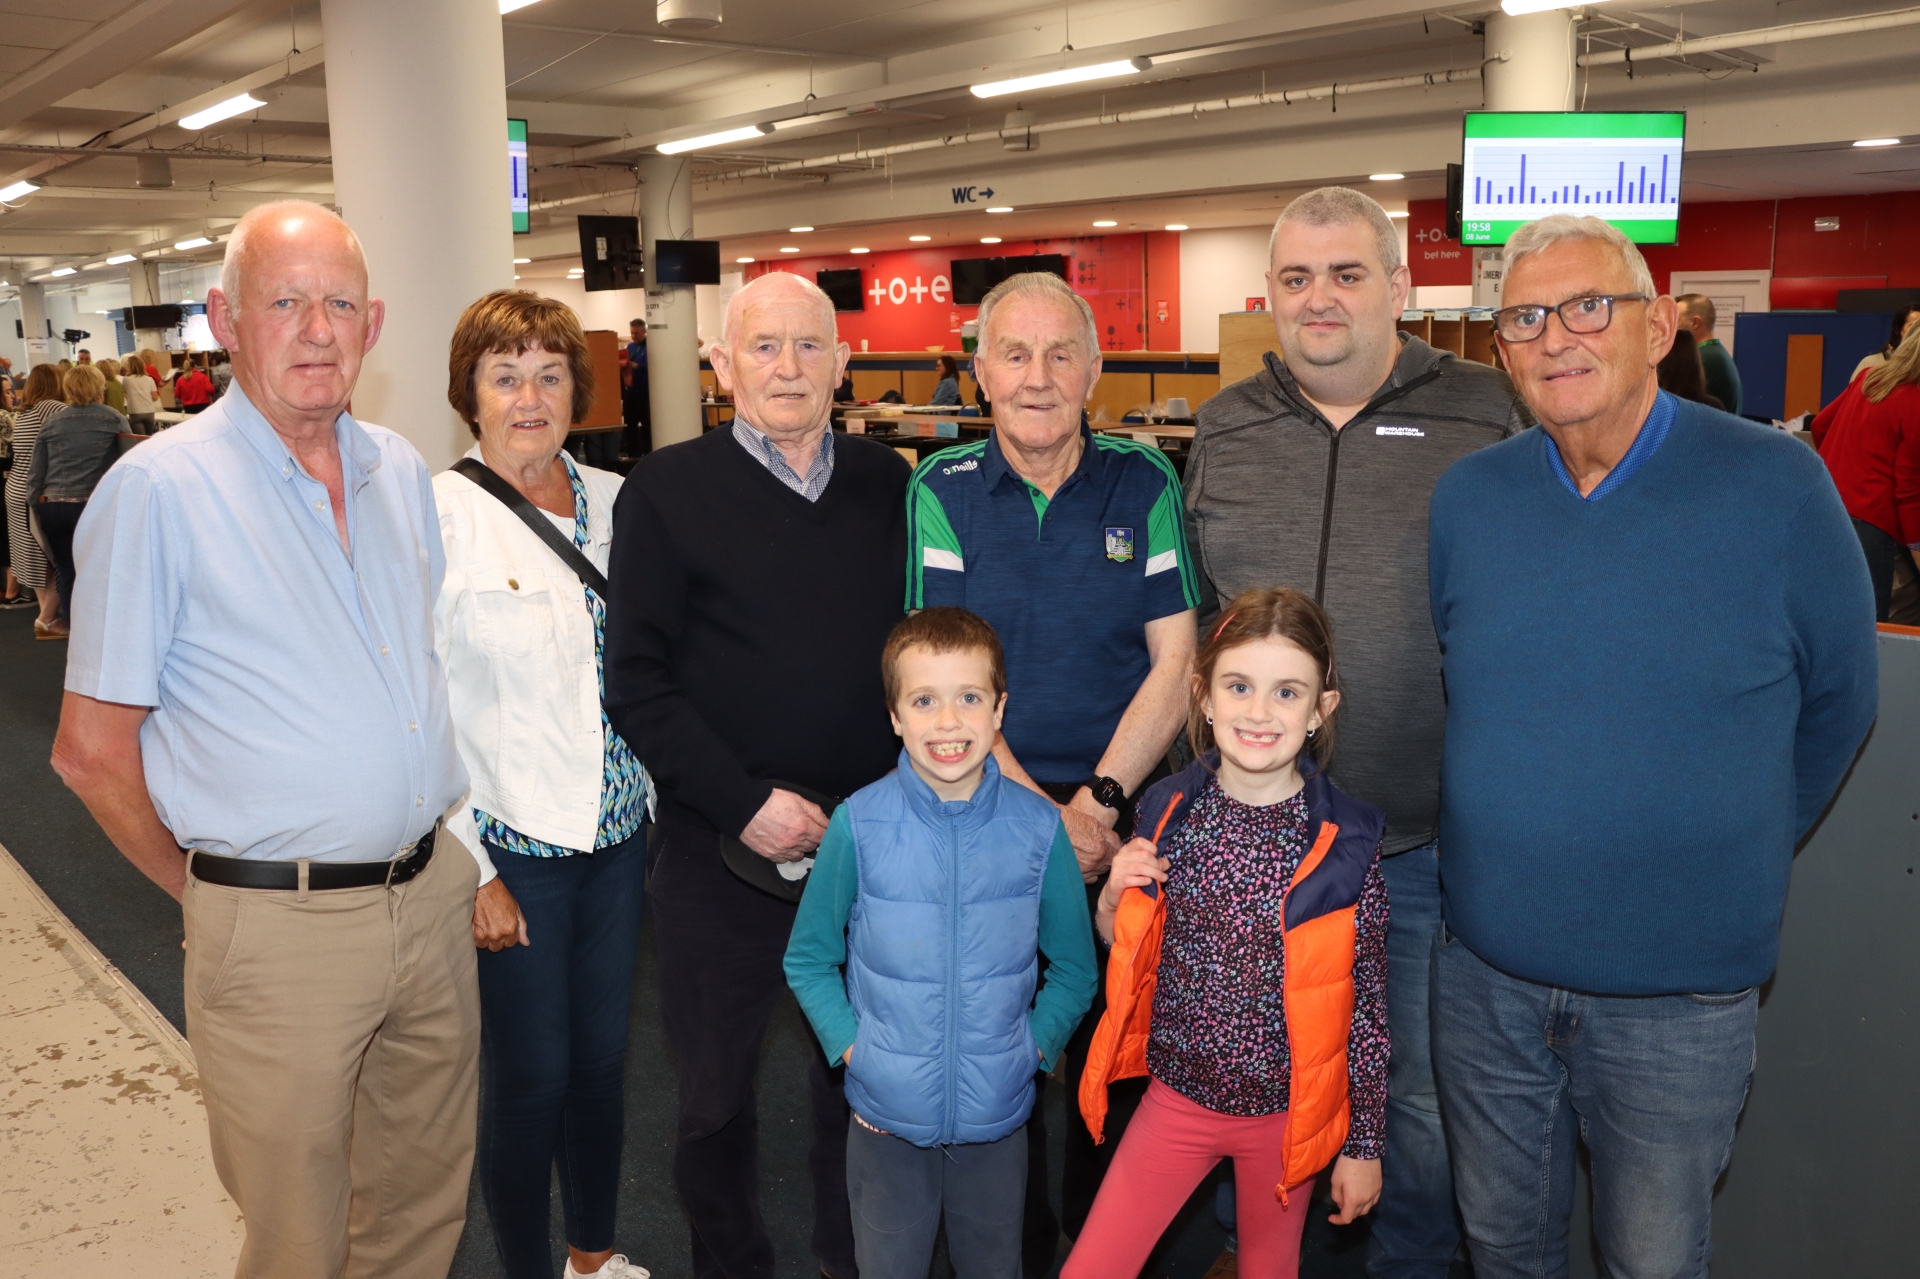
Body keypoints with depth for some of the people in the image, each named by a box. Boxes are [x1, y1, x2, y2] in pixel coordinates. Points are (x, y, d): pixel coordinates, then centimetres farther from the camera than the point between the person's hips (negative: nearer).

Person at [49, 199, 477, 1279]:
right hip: (282, 934, -5)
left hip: (435, 895, 5)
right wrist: (220, 894, 0)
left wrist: (442, 856, 11)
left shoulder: (403, 471, 7)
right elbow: (92, 749, -8)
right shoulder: (158, 489, -11)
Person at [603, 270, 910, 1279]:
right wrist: (746, 804, -15)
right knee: (717, 1090, 13)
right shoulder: (668, 491, -4)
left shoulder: (887, 485, 6)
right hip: (723, 849, -2)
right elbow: (636, 682, -8)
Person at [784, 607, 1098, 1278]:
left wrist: (1033, 1045, -7)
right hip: (887, 1116, -1)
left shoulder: (1039, 828, -10)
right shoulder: (859, 824, -13)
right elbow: (808, 960, 1)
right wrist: (851, 1046, -9)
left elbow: (1074, 968, 3)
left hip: (997, 1117, 1)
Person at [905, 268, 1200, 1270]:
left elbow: (1176, 661, -4)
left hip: (1124, 814, 1)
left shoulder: (1143, 481, -1)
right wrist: (1044, 815, -15)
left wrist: (1098, 802, -14)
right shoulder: (941, 491, -2)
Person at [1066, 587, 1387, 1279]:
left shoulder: (1345, 843, -14)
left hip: (1288, 1113, -1)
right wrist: (1116, 901, -14)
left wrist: (1364, 1143, -1)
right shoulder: (1169, 814, -7)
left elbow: (1366, 1003, -6)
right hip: (1177, 1098, 2)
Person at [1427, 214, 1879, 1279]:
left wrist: (1729, 857, 5)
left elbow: (1836, 702, 1)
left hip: (1679, 999, -2)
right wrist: (1511, 831, 10)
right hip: (1486, 973, 3)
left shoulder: (1776, 487, -11)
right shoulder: (1464, 498, -2)